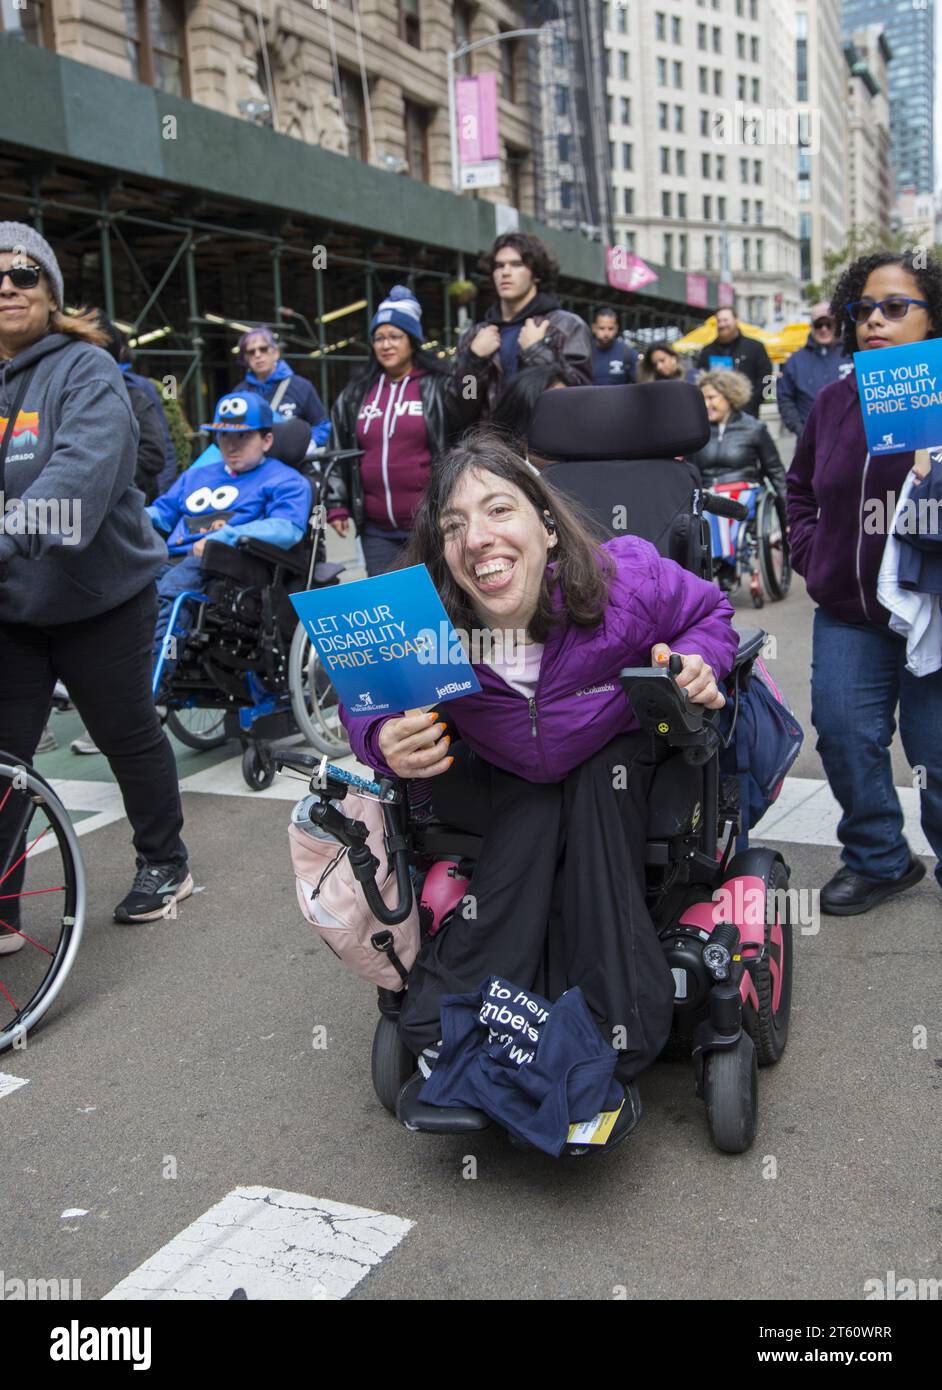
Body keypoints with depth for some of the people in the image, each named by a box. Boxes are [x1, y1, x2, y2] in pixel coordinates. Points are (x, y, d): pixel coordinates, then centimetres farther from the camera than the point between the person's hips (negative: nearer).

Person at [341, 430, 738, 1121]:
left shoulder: (626, 583, -32)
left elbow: (708, 610, -9)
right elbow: (365, 699, -11)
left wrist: (698, 665, -31)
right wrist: (386, 743, -35)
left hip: (614, 760, 0)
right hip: (504, 780, 0)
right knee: (528, 822, -27)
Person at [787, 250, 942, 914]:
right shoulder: (834, 400, 9)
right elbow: (801, 489, 22)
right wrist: (813, 556, 10)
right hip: (849, 611, 5)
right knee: (844, 732, 6)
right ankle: (878, 860, 26)